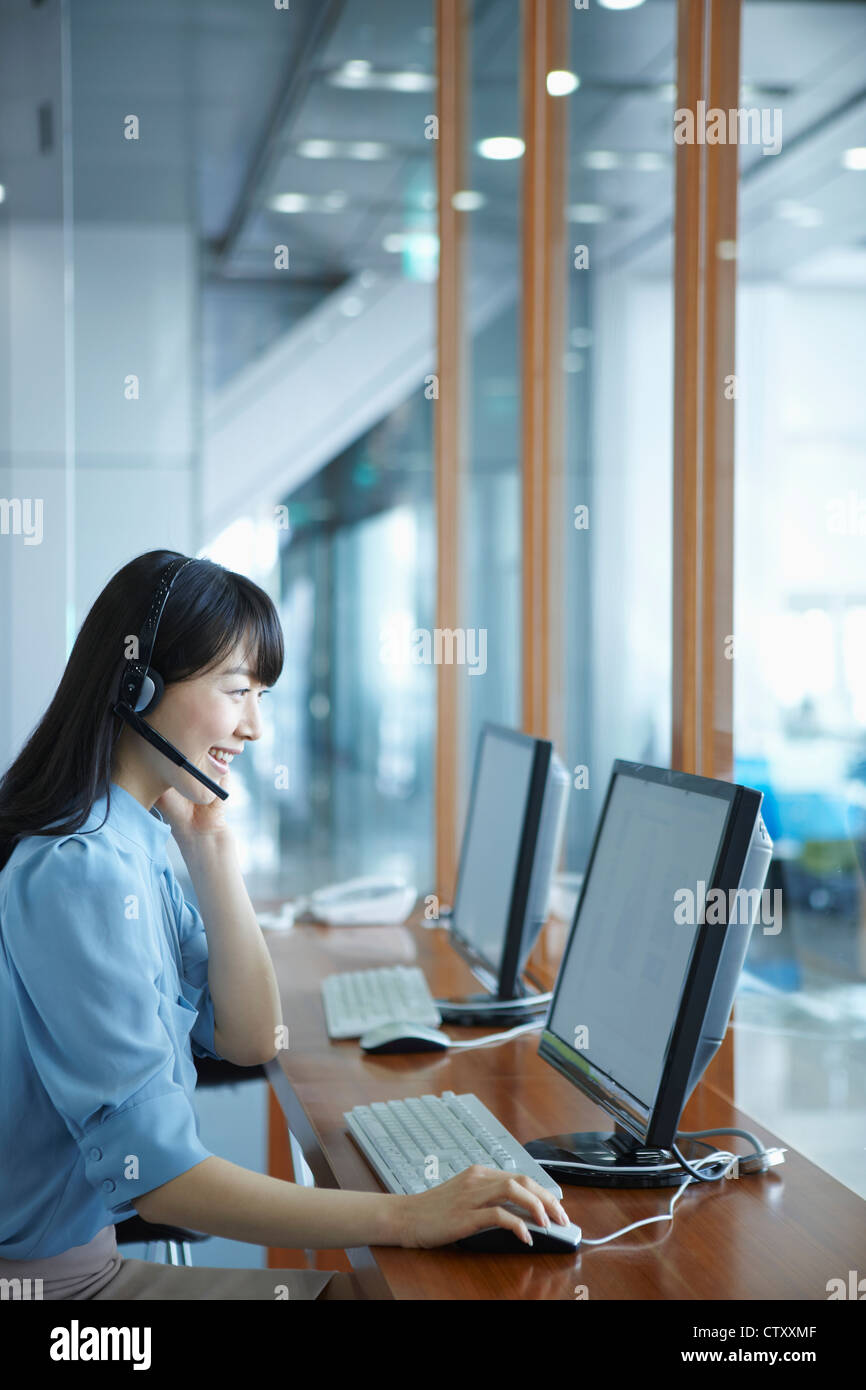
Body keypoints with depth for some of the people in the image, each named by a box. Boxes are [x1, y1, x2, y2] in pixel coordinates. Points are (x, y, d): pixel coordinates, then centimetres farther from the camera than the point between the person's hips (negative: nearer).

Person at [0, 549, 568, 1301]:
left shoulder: (133, 843, 6)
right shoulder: (80, 872, -25)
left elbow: (251, 1039, 7)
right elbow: (153, 1173, -28)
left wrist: (210, 846, -1)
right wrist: (406, 1217, -30)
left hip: (80, 1246, 8)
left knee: (355, 1283, 6)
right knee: (362, 1289, -6)